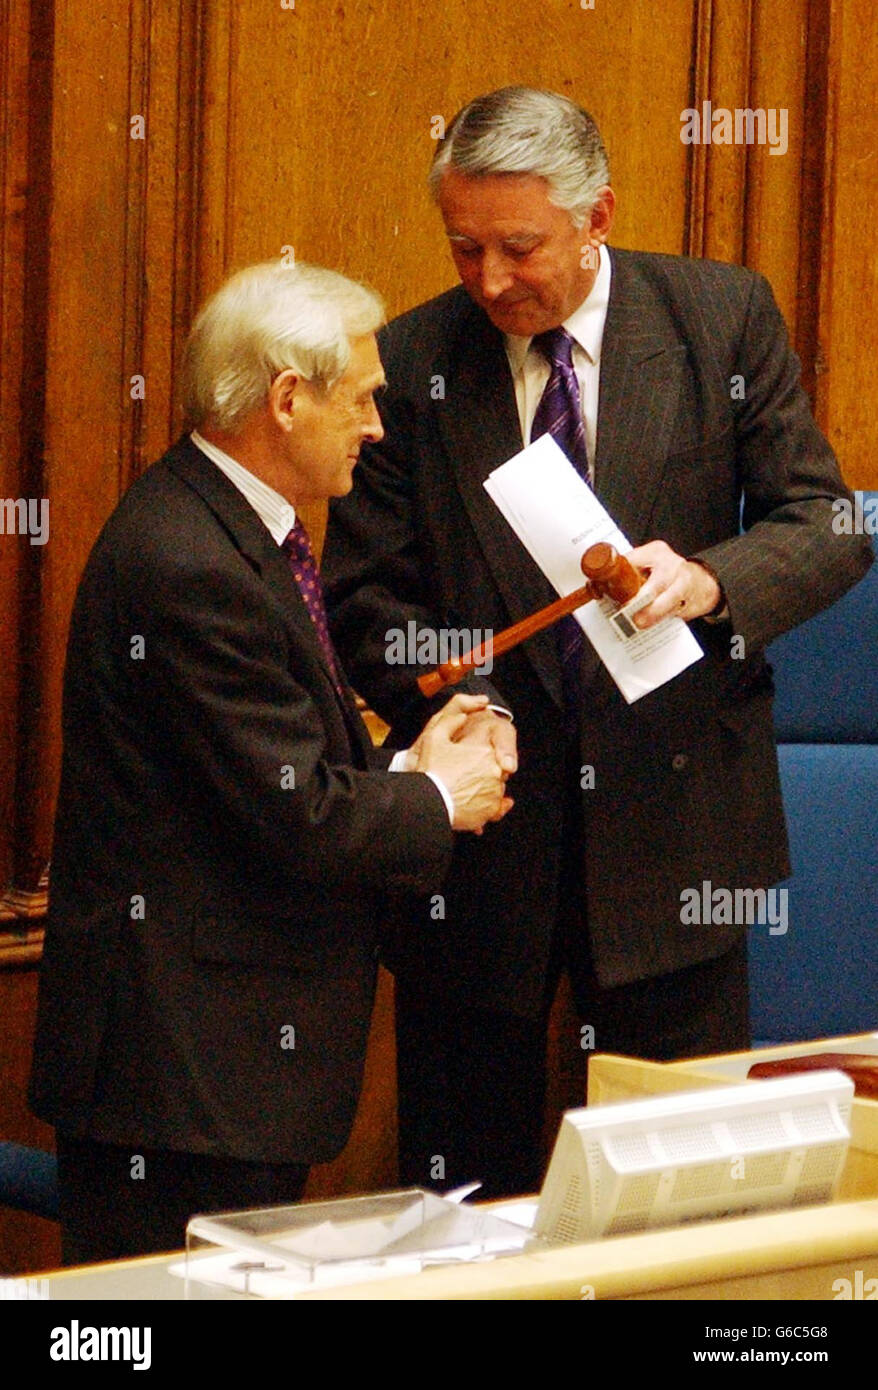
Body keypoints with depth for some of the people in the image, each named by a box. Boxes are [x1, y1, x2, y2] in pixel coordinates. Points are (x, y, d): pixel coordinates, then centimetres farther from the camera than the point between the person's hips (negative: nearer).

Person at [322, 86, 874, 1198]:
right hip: (483, 815, 1)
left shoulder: (723, 317, -1)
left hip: (673, 814, 0)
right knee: (461, 1181, 8)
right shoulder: (407, 364, -1)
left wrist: (710, 579, -21)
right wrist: (462, 701, -18)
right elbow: (365, 594, 1)